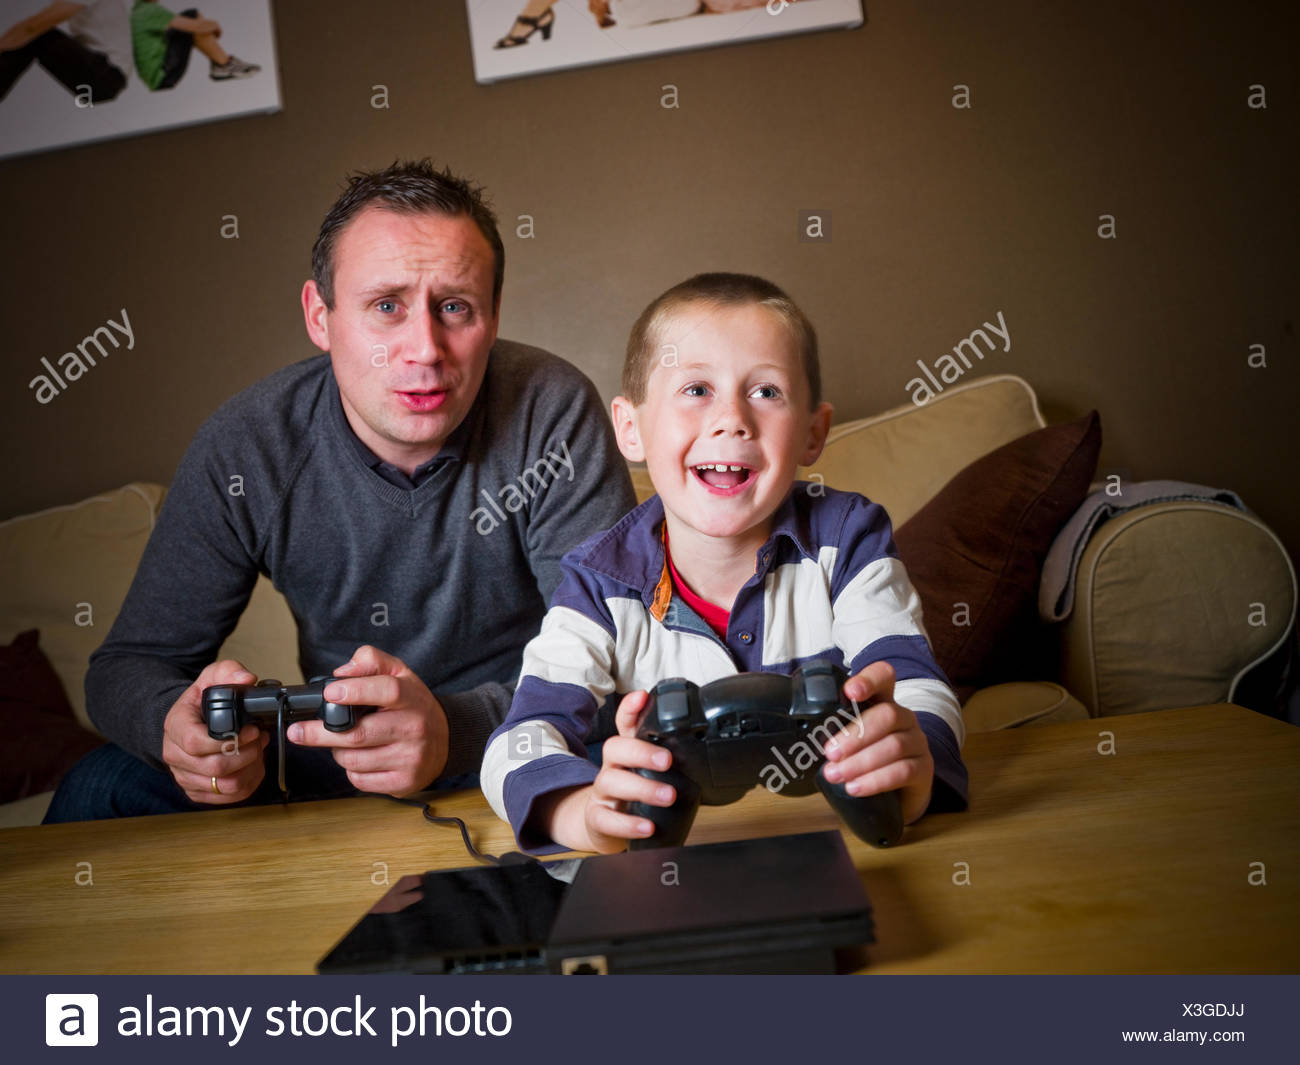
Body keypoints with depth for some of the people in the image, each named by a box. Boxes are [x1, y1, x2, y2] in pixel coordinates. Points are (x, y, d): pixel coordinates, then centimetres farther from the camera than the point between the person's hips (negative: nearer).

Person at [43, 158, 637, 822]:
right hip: (335, 764, 3)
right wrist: (176, 720, -30)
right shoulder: (242, 450, -11)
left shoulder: (553, 414, -19)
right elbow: (131, 661, -4)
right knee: (103, 788, -13)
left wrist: (455, 727, -42)